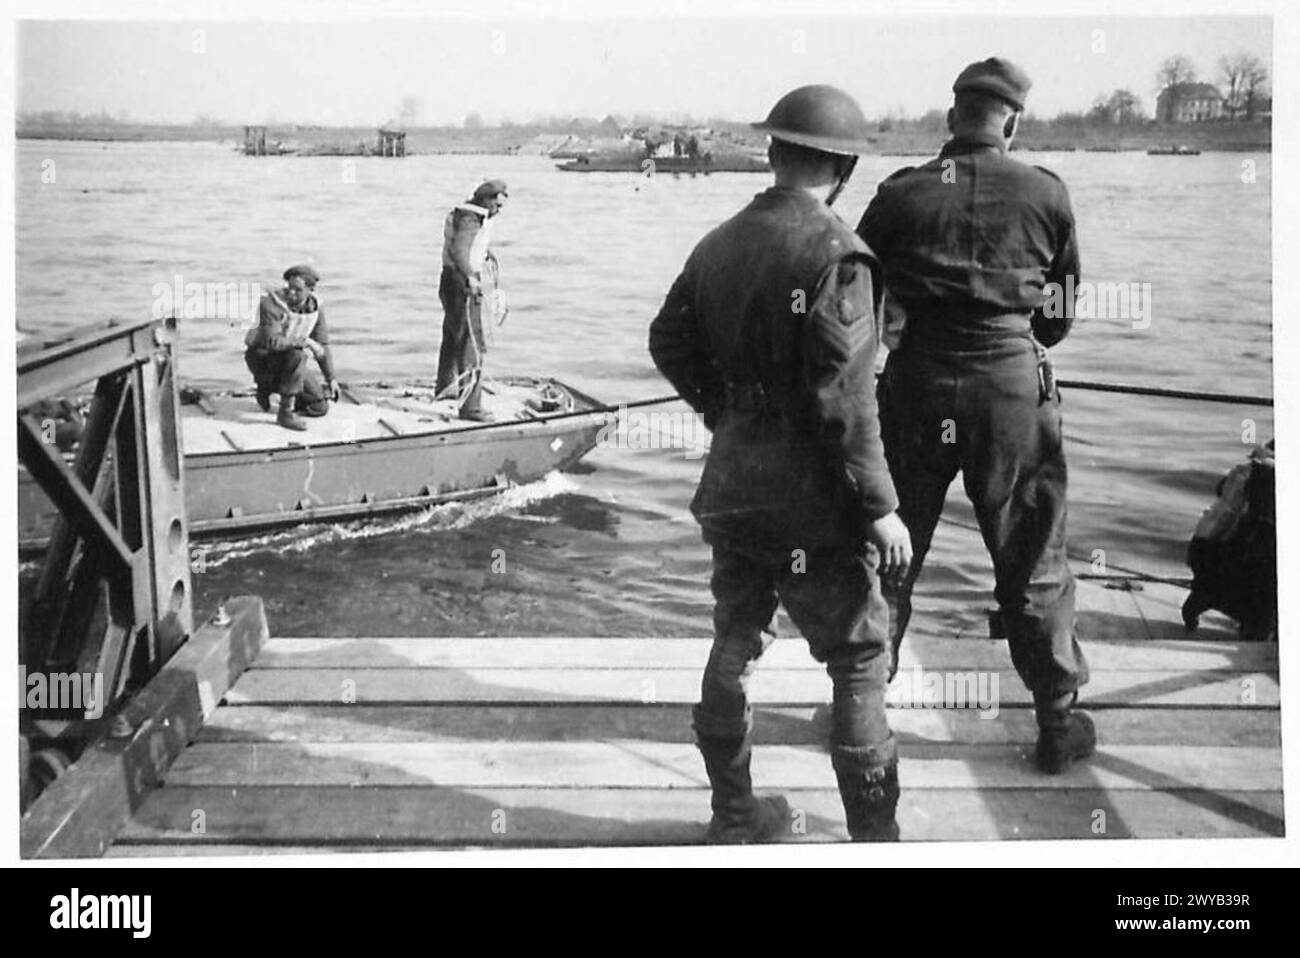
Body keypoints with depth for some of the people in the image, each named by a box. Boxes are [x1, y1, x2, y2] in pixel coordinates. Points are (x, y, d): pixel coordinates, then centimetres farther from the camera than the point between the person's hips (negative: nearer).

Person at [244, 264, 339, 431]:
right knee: (296, 355, -38)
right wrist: (305, 342, -42)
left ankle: (267, 388, 18)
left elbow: (322, 345, 3)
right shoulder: (272, 304, -25)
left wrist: (331, 379, 2)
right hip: (261, 358, -6)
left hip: (288, 361, 6)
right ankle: (285, 413, -27)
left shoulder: (316, 308, -6)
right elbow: (272, 341, -37)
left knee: (320, 407, -3)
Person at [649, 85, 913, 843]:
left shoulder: (721, 243, 6)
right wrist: (880, 507, -17)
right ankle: (873, 834, 10)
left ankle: (734, 816, 30)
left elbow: (670, 341, 14)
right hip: (811, 496, -7)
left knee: (735, 644, 17)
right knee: (860, 659, 4)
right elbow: (845, 396, -22)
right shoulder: (835, 251, -17)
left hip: (732, 484, 8)